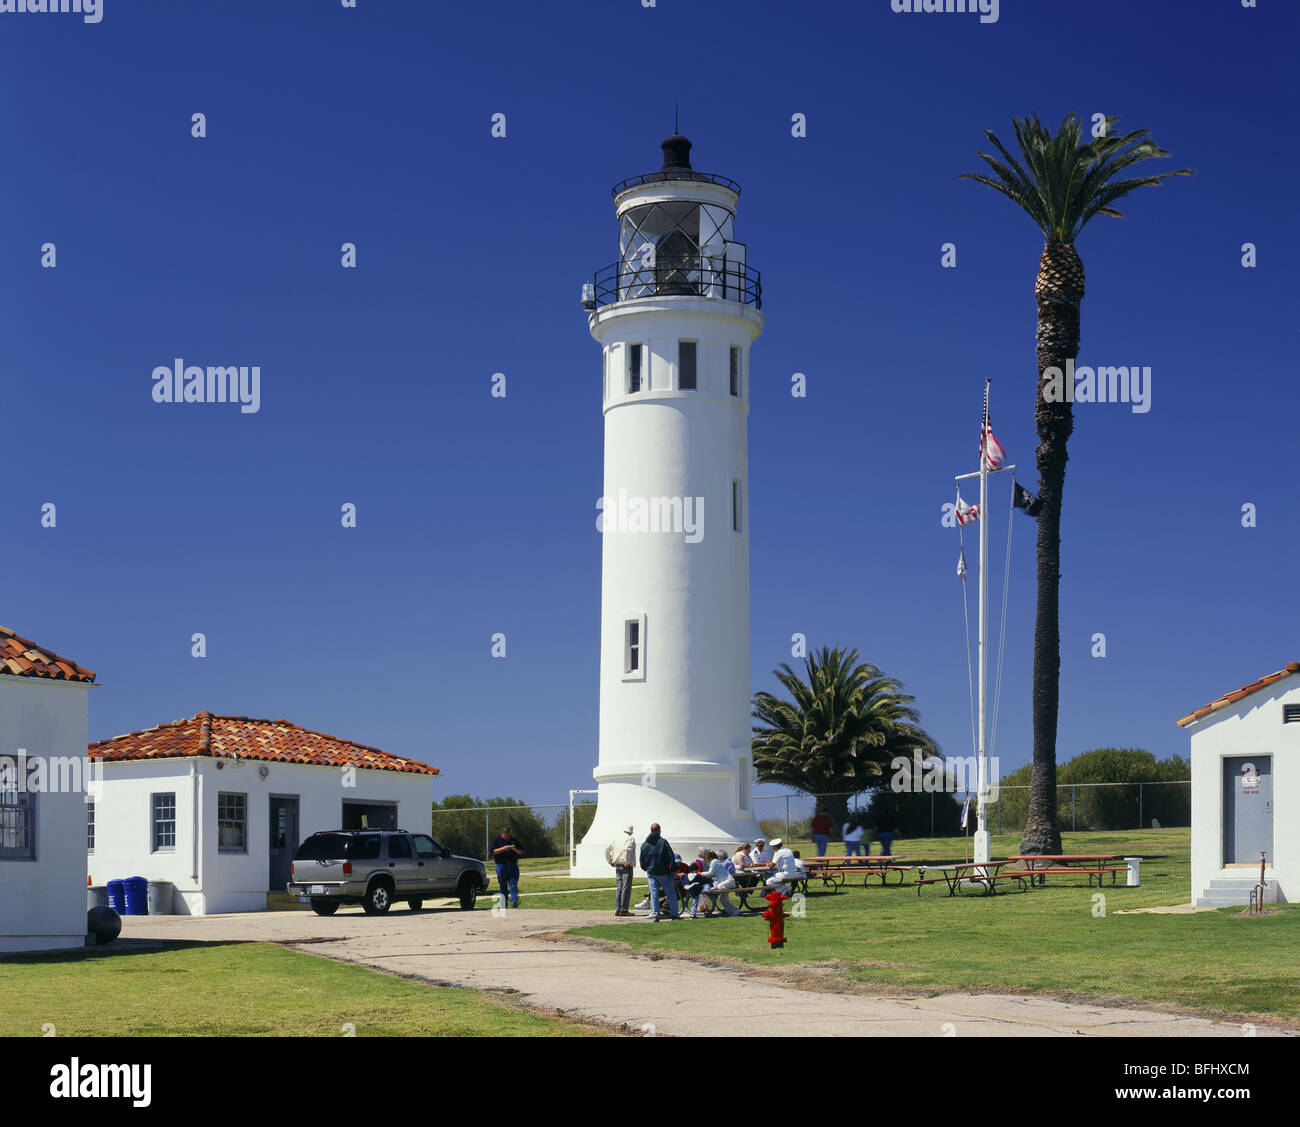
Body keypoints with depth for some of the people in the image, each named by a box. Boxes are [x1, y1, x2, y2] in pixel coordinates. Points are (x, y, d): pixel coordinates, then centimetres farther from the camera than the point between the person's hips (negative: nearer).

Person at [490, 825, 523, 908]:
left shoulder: (513, 840, 14)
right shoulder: (497, 840, 6)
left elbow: (521, 852, 13)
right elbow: (493, 851, -4)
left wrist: (515, 849, -8)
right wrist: (502, 849, -17)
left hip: (513, 865, 2)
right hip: (501, 865, -2)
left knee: (513, 884, -12)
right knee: (503, 886, 0)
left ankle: (514, 901, -21)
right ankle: (504, 905, 7)